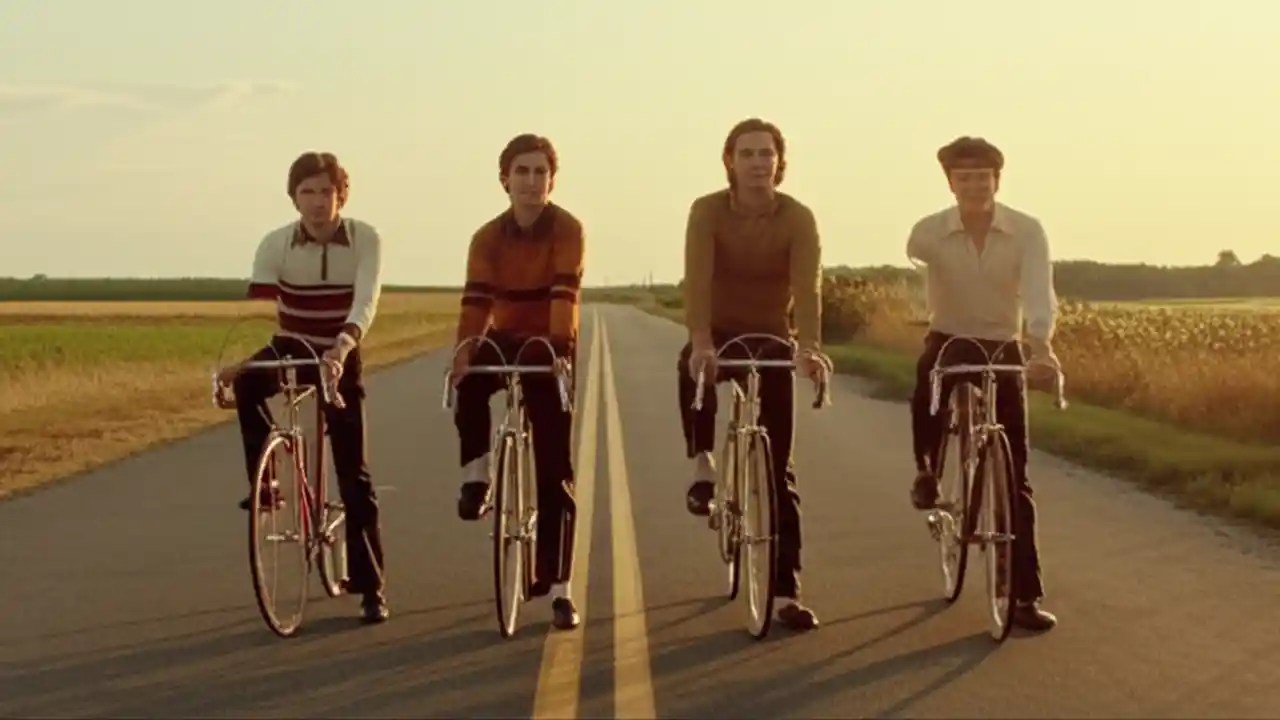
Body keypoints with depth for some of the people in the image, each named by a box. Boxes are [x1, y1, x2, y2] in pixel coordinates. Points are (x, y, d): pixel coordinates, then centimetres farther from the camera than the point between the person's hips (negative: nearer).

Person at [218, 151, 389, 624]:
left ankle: (371, 588, 5)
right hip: (290, 351, 1)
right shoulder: (276, 244, -13)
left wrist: (341, 348, -49)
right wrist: (235, 359, -41)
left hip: (340, 360, -1)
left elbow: (365, 304, -30)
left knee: (354, 477, -3)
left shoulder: (365, 240, -16)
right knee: (246, 384, -35)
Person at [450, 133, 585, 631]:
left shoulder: (567, 230, -14)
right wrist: (463, 348, -36)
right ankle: (476, 477, -15)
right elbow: (477, 298, -18)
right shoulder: (488, 237, -5)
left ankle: (558, 589, 0)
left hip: (548, 349, -2)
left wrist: (560, 348, -42)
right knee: (468, 383, -35)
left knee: (554, 473, -4)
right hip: (505, 340, 2)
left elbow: (564, 293, -27)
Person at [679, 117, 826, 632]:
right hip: (720, 335, 0)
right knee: (693, 369, -39)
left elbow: (807, 286, -26)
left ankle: (786, 591, 1)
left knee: (778, 469, -2)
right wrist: (700, 342, -43)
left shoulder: (798, 218, -14)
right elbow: (697, 279, -27)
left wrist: (809, 348, -43)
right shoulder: (707, 211, -14)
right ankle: (703, 465, -17)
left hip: (770, 341, 0)